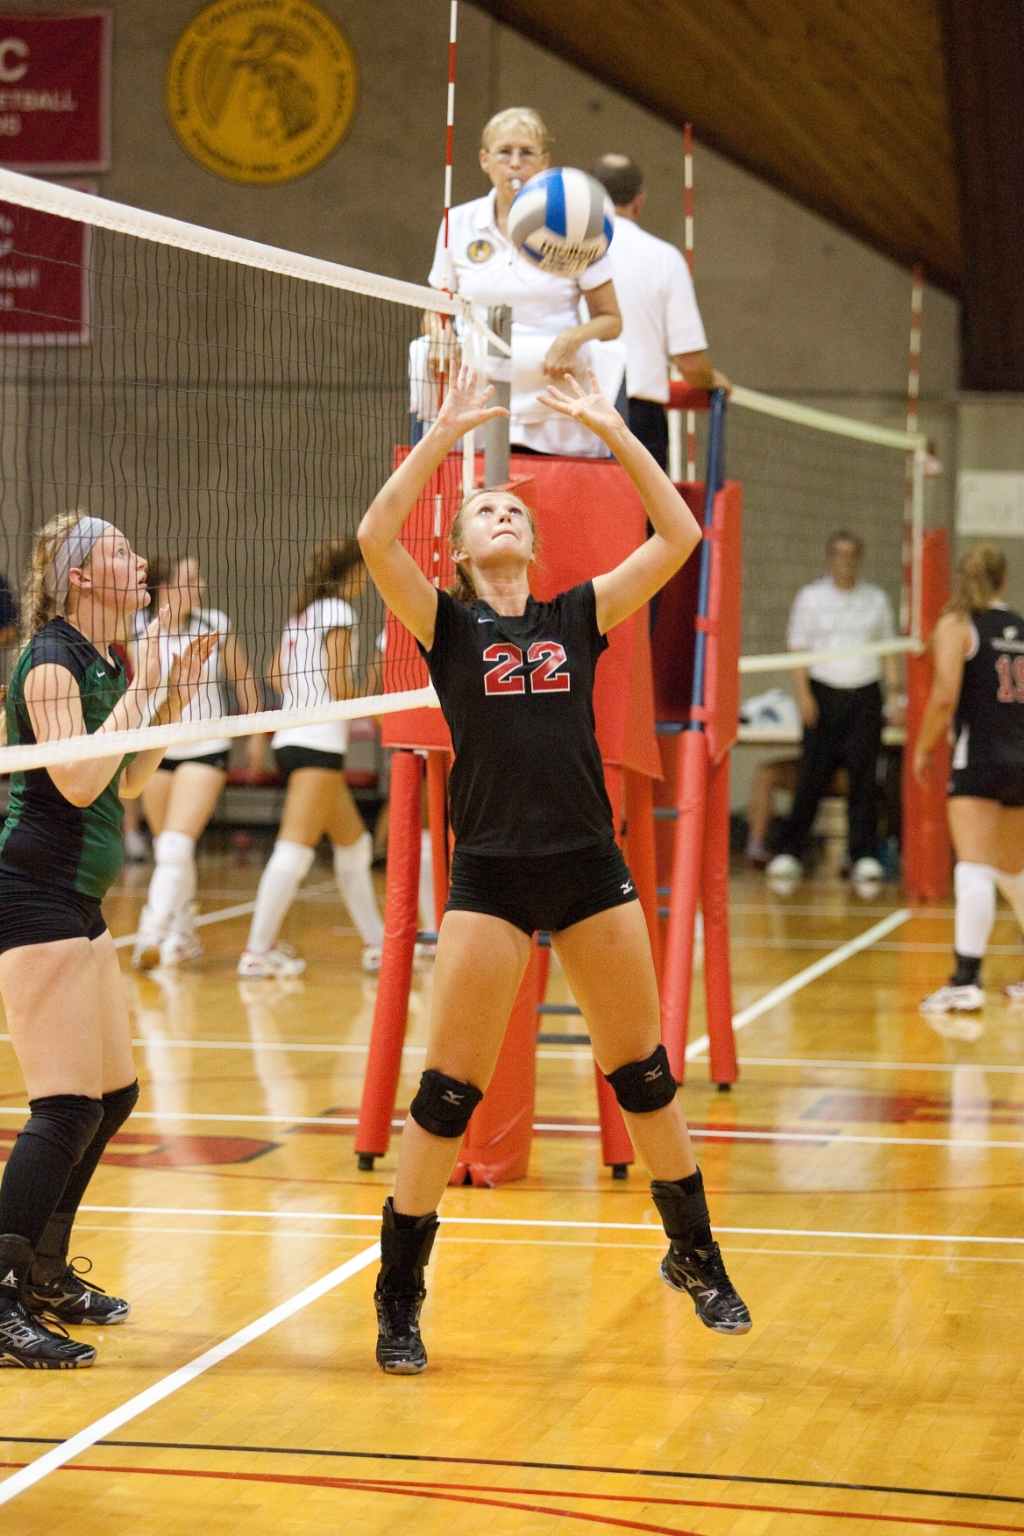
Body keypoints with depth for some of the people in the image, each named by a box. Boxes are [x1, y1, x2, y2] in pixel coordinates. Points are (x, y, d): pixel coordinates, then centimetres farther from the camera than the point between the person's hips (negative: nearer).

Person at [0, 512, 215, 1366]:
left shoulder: (105, 661, 14)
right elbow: (78, 780, -23)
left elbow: (127, 782, 25)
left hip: (79, 904, 10)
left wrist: (176, 697, 16)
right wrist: (139, 689, -16)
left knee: (113, 1096, 15)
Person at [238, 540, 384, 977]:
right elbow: (339, 686, -14)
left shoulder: (303, 612, 16)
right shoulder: (337, 612, -8)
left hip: (293, 739, 10)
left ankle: (375, 943, 22)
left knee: (354, 843, 16)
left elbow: (278, 675, 18)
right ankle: (258, 951, -14)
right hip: (317, 742, -10)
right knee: (296, 846, -12)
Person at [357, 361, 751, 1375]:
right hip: (491, 879, -3)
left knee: (644, 1075, 11)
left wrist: (611, 429, -1)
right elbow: (376, 538, -14)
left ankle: (695, 1257, 28)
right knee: (448, 1091, -3)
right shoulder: (447, 626, 3)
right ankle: (398, 1300, 8)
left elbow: (679, 536, 3)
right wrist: (444, 434, -13)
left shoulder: (578, 617, 10)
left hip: (591, 871, 3)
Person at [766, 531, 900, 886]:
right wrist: (803, 694, -10)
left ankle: (864, 857, 3)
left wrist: (894, 693, 4)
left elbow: (888, 652, 15)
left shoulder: (876, 600, 12)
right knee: (812, 777, -5)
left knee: (863, 777, -1)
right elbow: (797, 648, 2)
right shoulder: (810, 597, 5)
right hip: (824, 695, -2)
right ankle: (790, 853, 0)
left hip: (865, 696, 2)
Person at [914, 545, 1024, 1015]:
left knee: (974, 870, -13)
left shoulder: (957, 625, -3)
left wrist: (923, 749, -2)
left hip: (979, 759, -6)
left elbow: (945, 696, -13)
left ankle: (966, 980, -20)